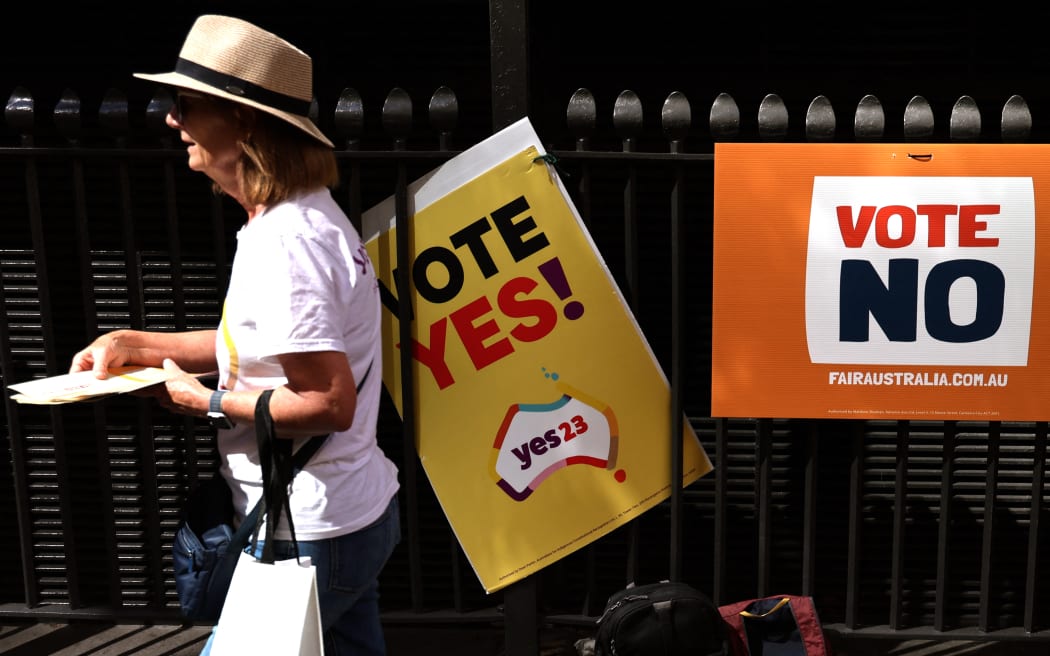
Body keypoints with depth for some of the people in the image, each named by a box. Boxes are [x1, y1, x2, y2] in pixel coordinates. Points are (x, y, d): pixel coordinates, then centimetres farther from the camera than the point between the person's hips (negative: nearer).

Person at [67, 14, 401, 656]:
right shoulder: (307, 213, 8)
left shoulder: (282, 244, -24)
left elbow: (330, 402, -27)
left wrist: (207, 403, -15)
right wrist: (133, 344, 10)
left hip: (309, 538, -10)